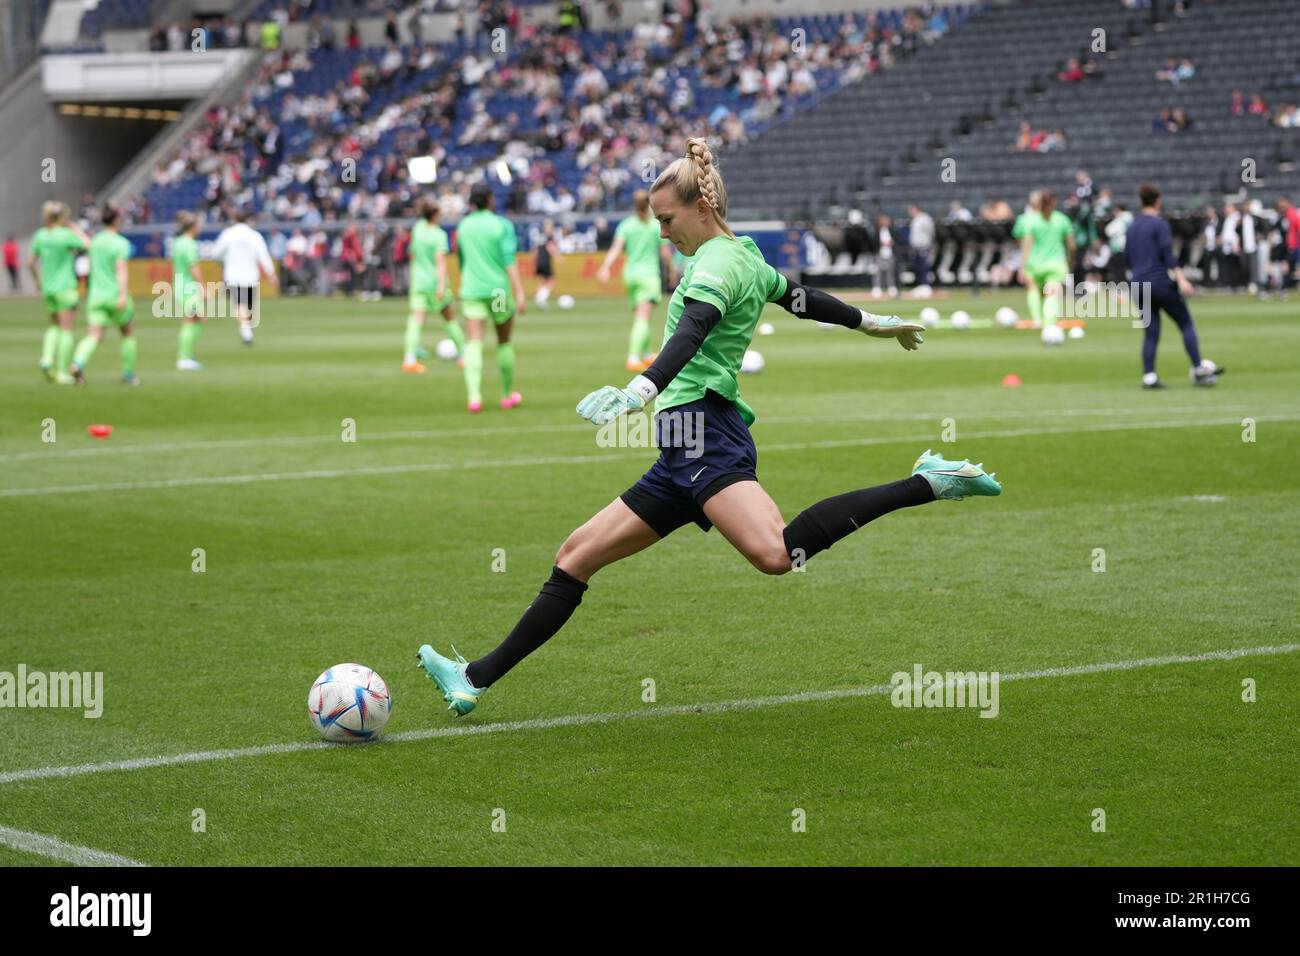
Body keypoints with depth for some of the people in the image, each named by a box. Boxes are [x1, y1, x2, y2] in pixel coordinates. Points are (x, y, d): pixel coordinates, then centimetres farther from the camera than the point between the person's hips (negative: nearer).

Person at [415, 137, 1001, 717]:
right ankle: (477, 679, 11)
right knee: (576, 556, 10)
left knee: (775, 554, -35)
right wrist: (873, 323, 53)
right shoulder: (745, 258, 20)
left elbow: (691, 333, -28)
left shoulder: (717, 261, -9)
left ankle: (926, 484, -26)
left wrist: (639, 391, -44)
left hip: (704, 434, -11)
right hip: (688, 448, 11)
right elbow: (801, 299, 35)